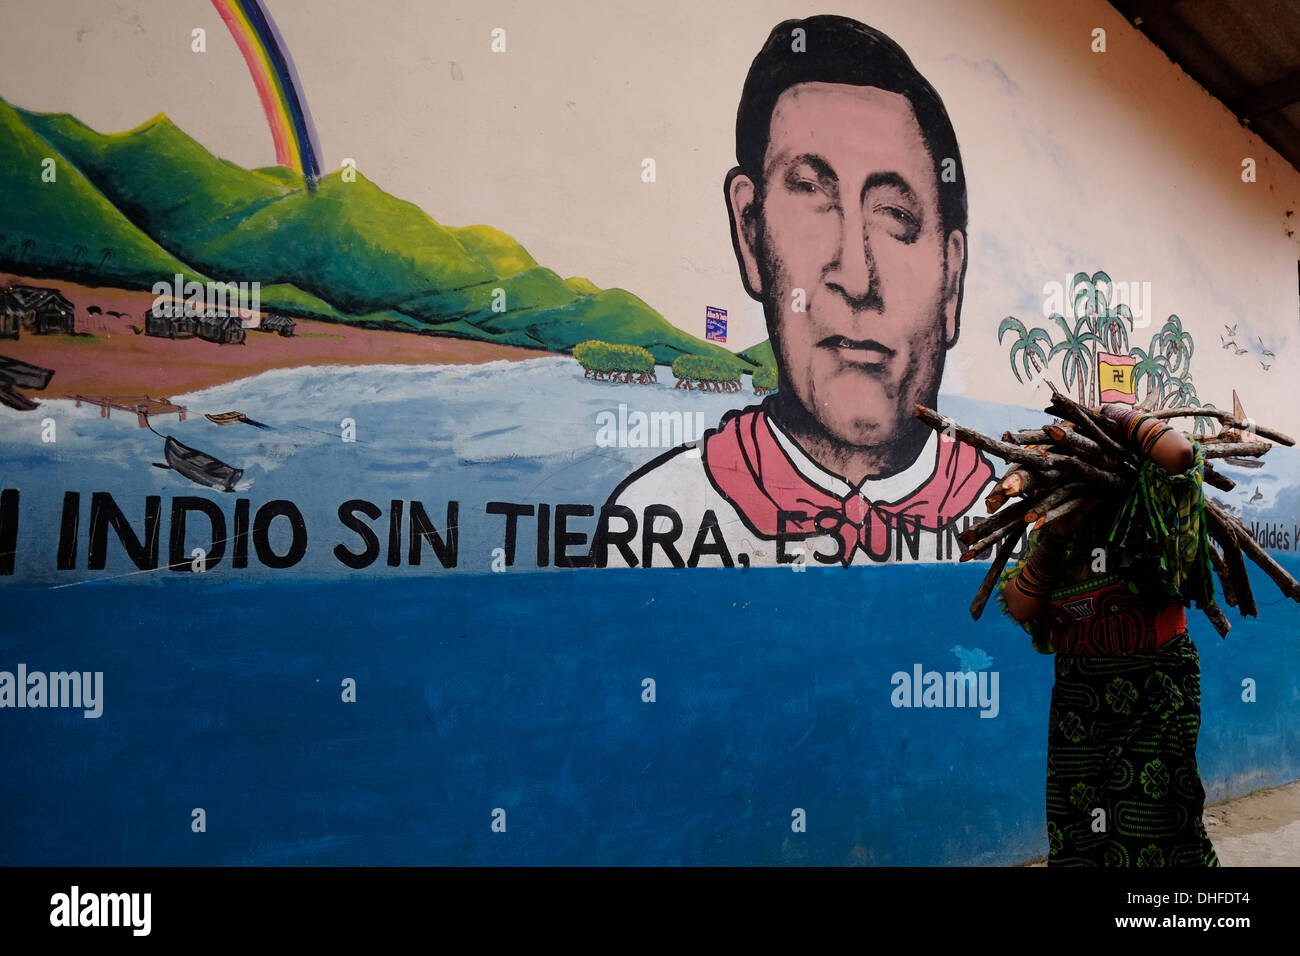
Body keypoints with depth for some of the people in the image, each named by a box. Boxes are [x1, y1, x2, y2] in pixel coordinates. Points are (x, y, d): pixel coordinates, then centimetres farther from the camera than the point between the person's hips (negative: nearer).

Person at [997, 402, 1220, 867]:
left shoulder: (1139, 513, -6)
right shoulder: (1052, 532, 8)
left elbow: (1180, 453, -26)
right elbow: (1020, 607, 0)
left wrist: (1122, 415, -10)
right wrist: (1055, 539, -10)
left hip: (1151, 694, -5)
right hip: (1077, 695, 5)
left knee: (1150, 821, 2)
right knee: (1078, 823, 12)